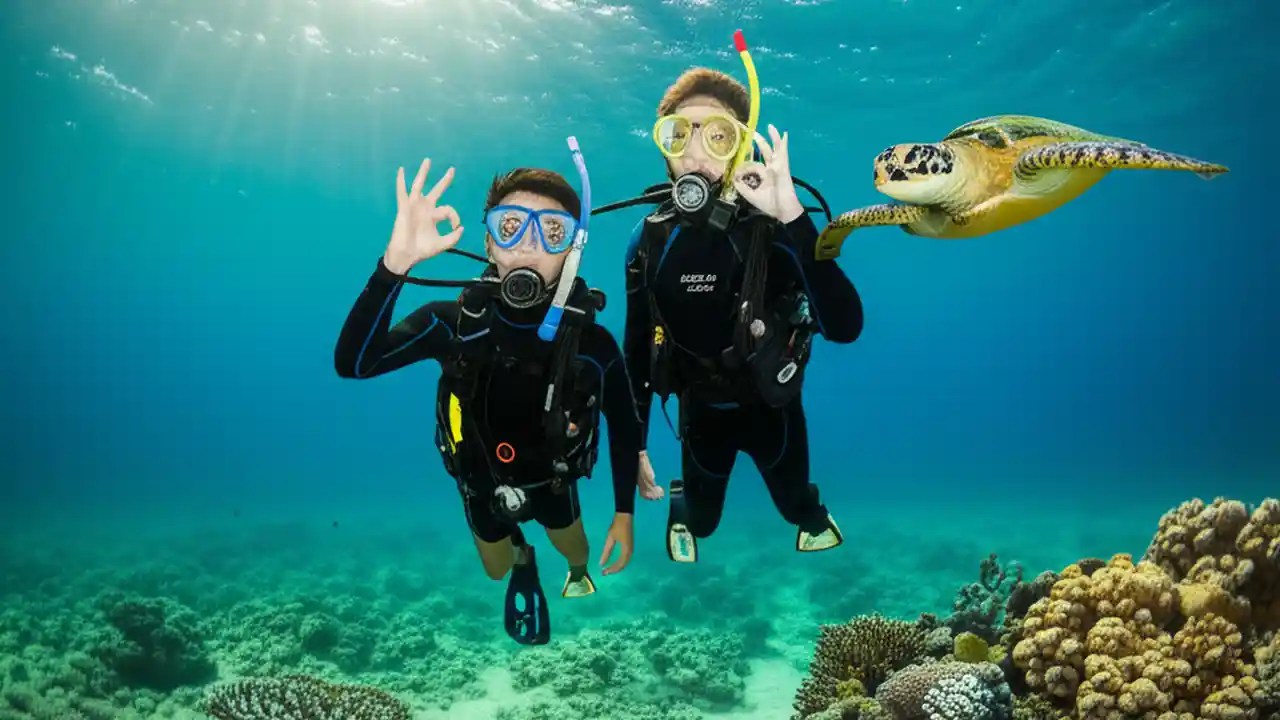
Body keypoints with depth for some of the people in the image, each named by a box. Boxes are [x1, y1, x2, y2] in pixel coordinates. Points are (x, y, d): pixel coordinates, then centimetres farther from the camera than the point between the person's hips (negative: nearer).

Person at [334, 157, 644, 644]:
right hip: (482, 482, 0)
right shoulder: (454, 323, -32)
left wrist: (624, 514, -11)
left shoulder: (592, 343, -30)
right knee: (498, 571, 24)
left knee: (574, 550, 27)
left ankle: (578, 573, 65)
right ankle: (521, 563, 62)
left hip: (553, 479, 0)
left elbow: (625, 427, -13)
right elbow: (352, 364, -46)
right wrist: (395, 262, -59)